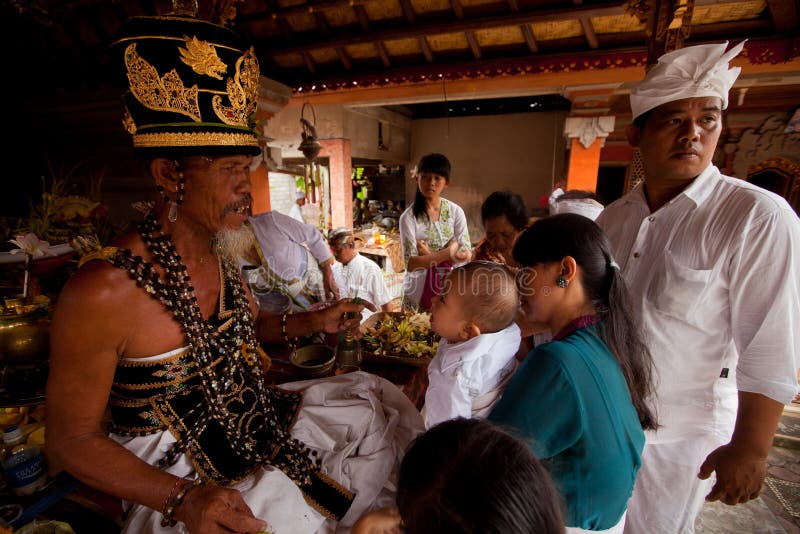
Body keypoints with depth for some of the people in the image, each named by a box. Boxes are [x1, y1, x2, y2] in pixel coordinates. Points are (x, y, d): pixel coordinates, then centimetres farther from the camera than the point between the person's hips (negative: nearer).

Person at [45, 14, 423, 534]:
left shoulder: (221, 256, -4)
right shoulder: (105, 287, -26)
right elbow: (71, 442, -16)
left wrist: (311, 321, -5)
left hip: (257, 424, 7)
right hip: (168, 483, -6)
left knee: (374, 400, 6)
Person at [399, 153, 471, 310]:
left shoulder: (456, 212, -3)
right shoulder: (409, 217, -12)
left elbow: (466, 254, -8)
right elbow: (410, 264, -18)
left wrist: (430, 255, -18)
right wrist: (447, 253, -27)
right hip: (418, 293, -2)